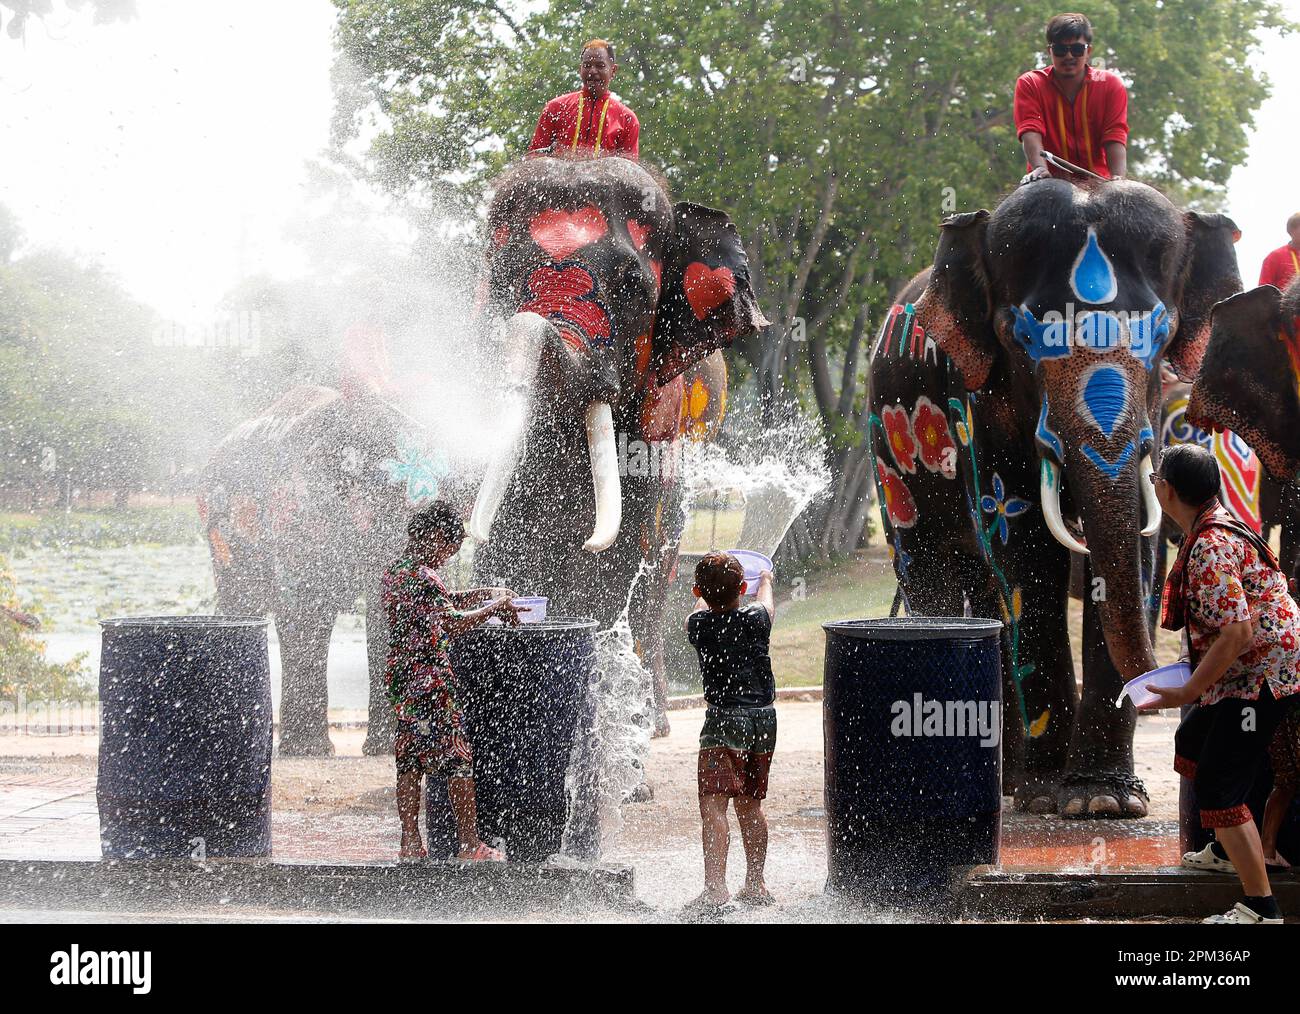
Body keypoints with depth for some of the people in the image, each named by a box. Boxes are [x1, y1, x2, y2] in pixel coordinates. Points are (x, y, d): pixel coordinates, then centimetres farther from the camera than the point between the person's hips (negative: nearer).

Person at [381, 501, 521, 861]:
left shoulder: (395, 570, 14)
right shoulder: (421, 577, -17)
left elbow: (444, 601, 24)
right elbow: (452, 622, -20)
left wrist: (486, 594, 15)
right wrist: (495, 606, -9)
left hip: (400, 676, 9)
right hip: (429, 678, -9)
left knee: (409, 759, 10)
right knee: (457, 757, -3)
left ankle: (410, 843, 11)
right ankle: (470, 844, -1)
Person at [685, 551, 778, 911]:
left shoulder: (698, 625, -4)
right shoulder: (756, 620, 1)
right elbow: (765, 602, 27)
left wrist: (707, 594, 43)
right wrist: (765, 580, 48)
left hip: (724, 721, -5)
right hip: (764, 719, 5)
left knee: (713, 805, -12)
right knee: (751, 804, 17)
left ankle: (715, 886, -26)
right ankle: (754, 885, 24)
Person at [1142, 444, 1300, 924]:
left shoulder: (1210, 550, -24)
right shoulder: (1222, 526, 9)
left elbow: (1237, 633, -30)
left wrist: (1188, 692, -23)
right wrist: (1198, 673, 22)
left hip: (1259, 676, -11)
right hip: (1253, 672, 11)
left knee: (1218, 788, -11)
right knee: (1192, 744, 29)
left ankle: (1260, 906, -11)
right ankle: (1226, 850, 44)